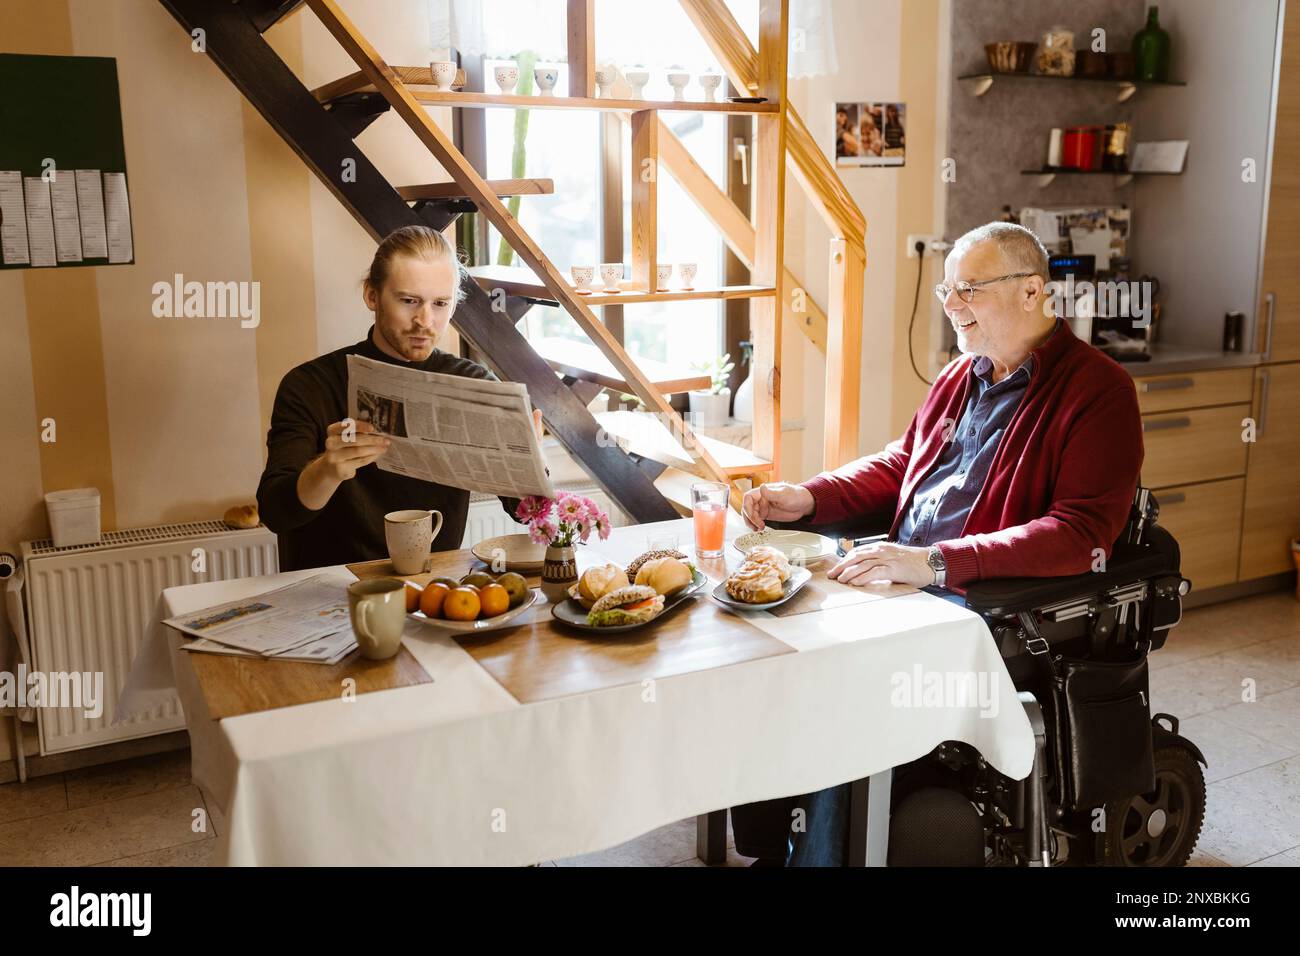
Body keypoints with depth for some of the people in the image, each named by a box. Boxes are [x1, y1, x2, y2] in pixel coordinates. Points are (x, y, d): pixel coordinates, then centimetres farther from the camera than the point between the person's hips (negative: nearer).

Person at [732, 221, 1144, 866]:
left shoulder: (1097, 391, -9)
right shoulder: (961, 376, 15)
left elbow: (1081, 536, -20)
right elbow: (899, 463, 26)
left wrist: (935, 563, -29)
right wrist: (807, 497, 7)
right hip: (903, 575, 8)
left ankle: (814, 854, -7)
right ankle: (763, 849, 1)